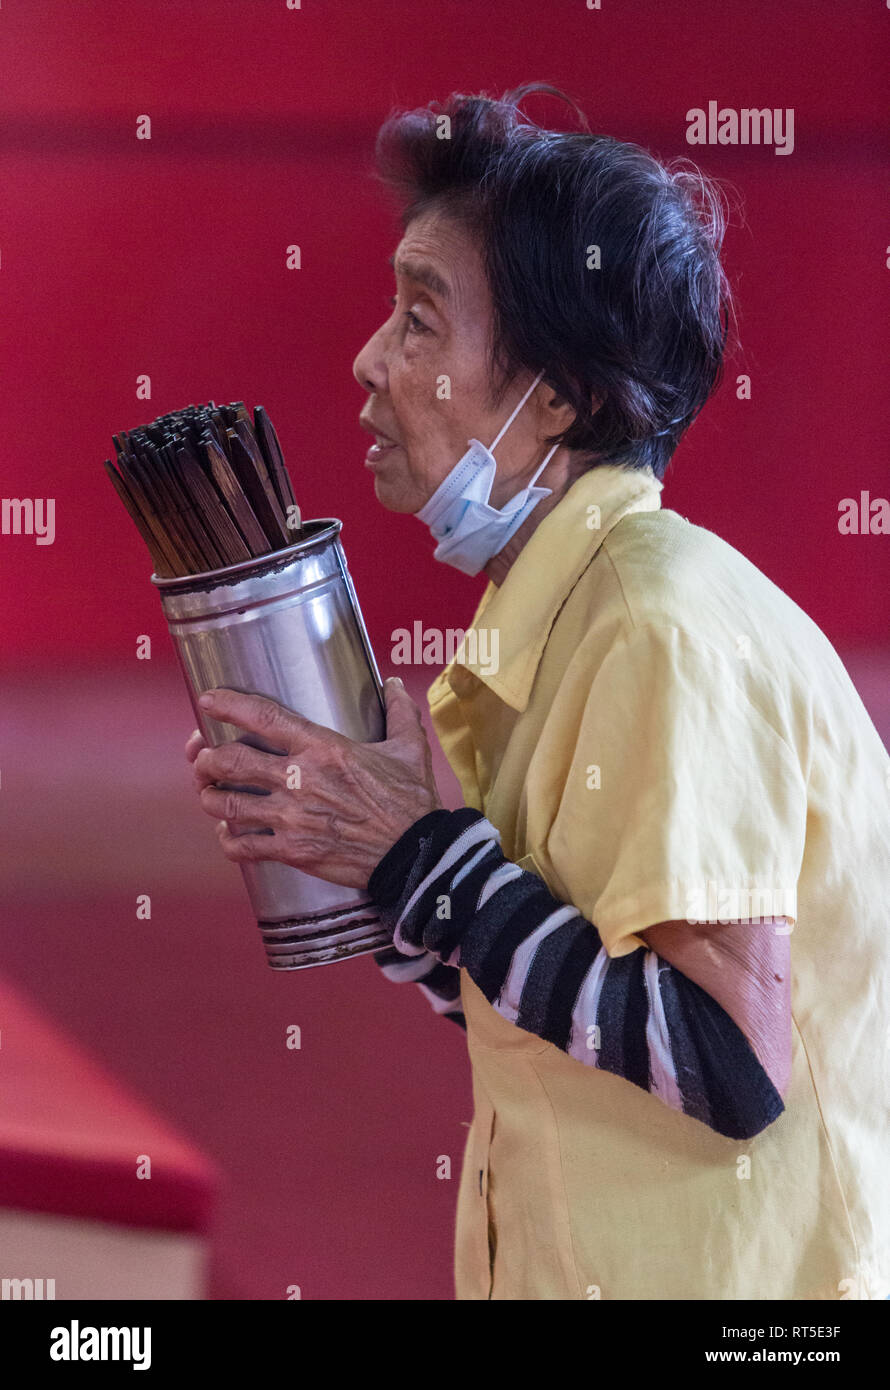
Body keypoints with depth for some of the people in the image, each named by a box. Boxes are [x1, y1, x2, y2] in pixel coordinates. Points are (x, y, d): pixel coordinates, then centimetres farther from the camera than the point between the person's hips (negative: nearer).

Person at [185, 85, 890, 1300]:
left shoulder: (669, 631, -19)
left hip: (728, 1274, -8)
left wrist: (425, 854, -19)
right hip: (581, 1257, 8)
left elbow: (734, 1069, -25)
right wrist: (347, 850, -1)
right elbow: (541, 1015, 10)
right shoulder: (556, 620, 8)